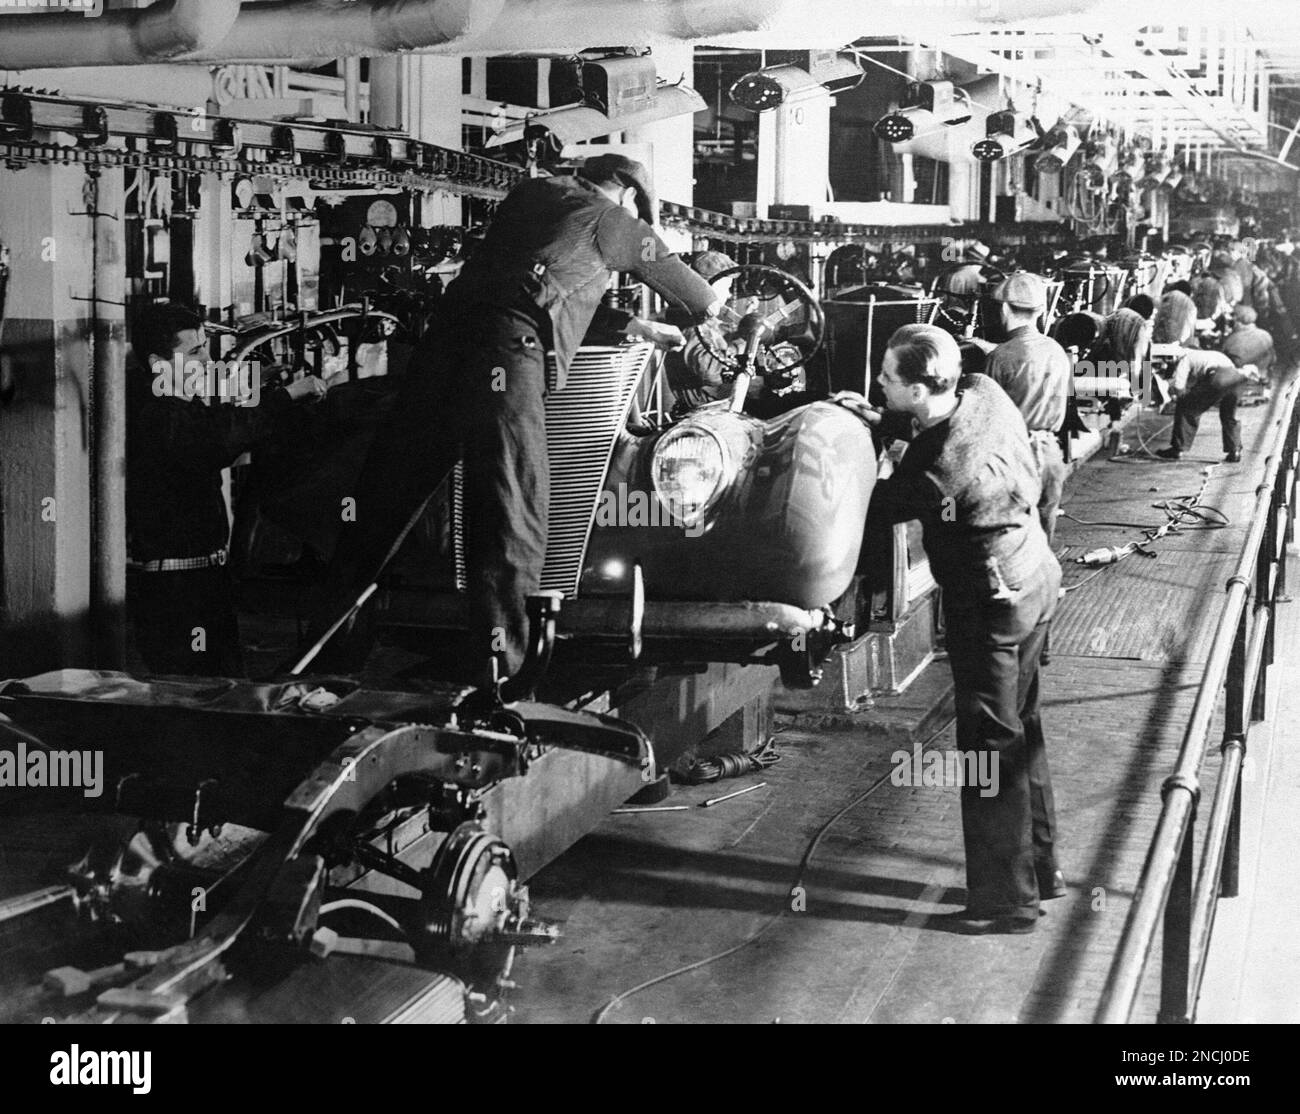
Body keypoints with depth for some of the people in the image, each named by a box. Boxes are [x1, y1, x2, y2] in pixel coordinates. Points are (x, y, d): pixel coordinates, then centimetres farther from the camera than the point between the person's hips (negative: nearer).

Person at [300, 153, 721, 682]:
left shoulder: (531, 194, 31)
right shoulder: (612, 219, 16)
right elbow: (685, 284, 29)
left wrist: (635, 326, 49)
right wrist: (714, 308, 52)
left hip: (442, 340, 6)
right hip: (508, 356, -6)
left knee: (386, 504, 9)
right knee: (510, 520, -7)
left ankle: (331, 657, 14)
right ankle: (495, 676, -12)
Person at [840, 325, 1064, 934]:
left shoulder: (939, 472, -31)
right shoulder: (983, 392, -8)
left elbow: (876, 509, -13)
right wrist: (881, 419, 4)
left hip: (992, 602, -9)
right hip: (1034, 571, 9)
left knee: (990, 744, 0)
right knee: (1020, 727, 20)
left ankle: (1004, 900, 9)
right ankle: (1039, 866, 33)